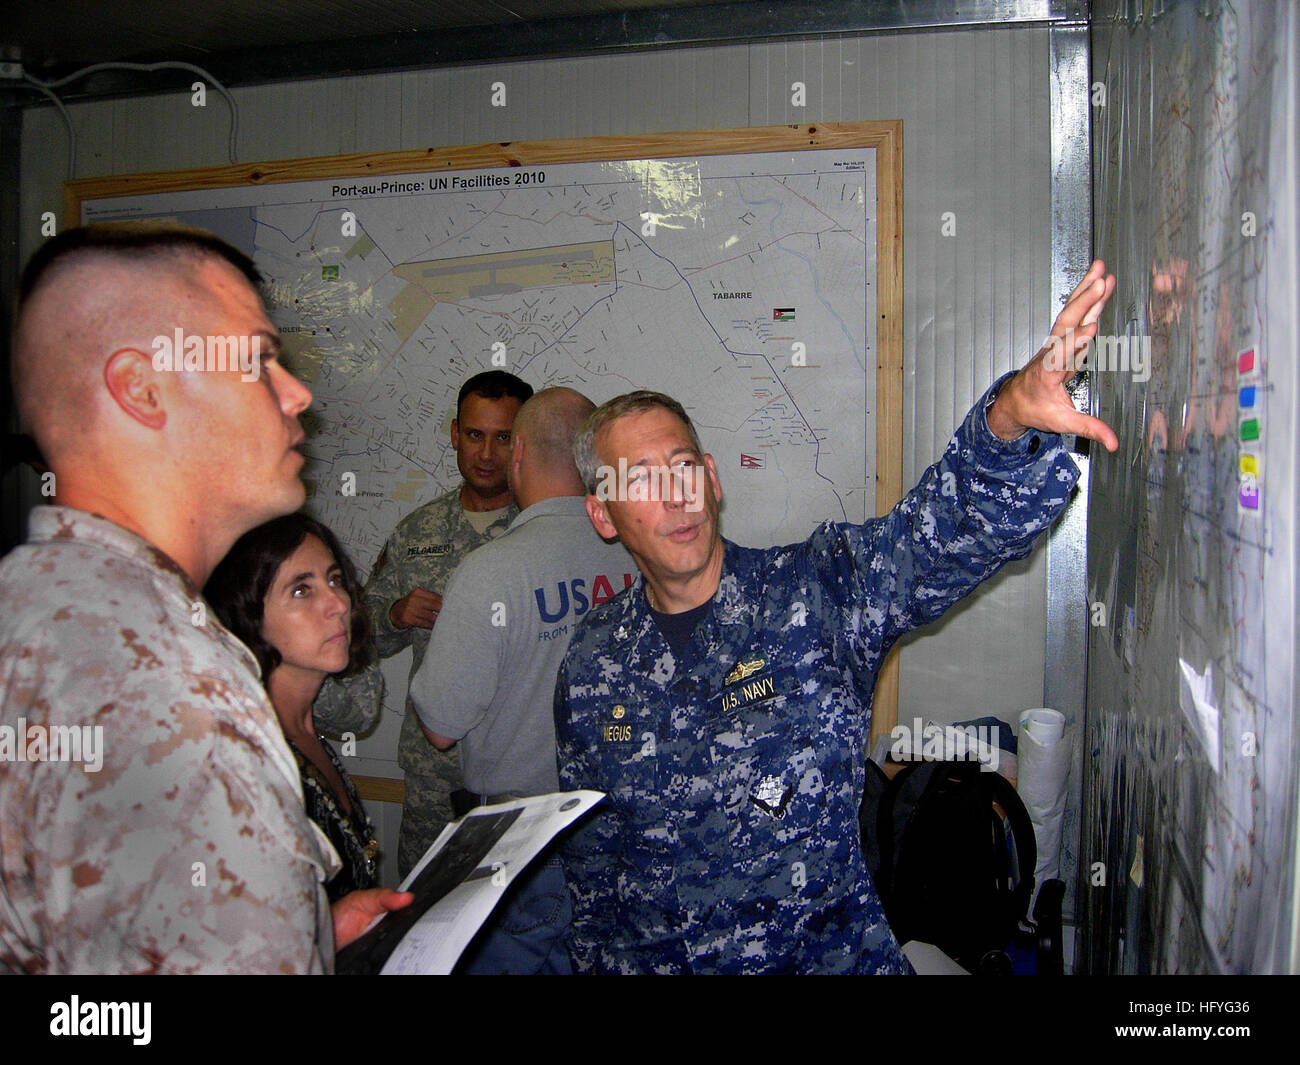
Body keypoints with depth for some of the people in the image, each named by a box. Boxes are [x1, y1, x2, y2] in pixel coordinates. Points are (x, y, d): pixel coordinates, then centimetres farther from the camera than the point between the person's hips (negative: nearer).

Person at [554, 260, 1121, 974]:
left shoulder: (817, 592, -8)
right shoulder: (591, 666, 1)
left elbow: (948, 526, -25)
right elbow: (587, 857, 9)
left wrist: (1012, 415, -42)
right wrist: (602, 962, 4)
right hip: (652, 957, 1)